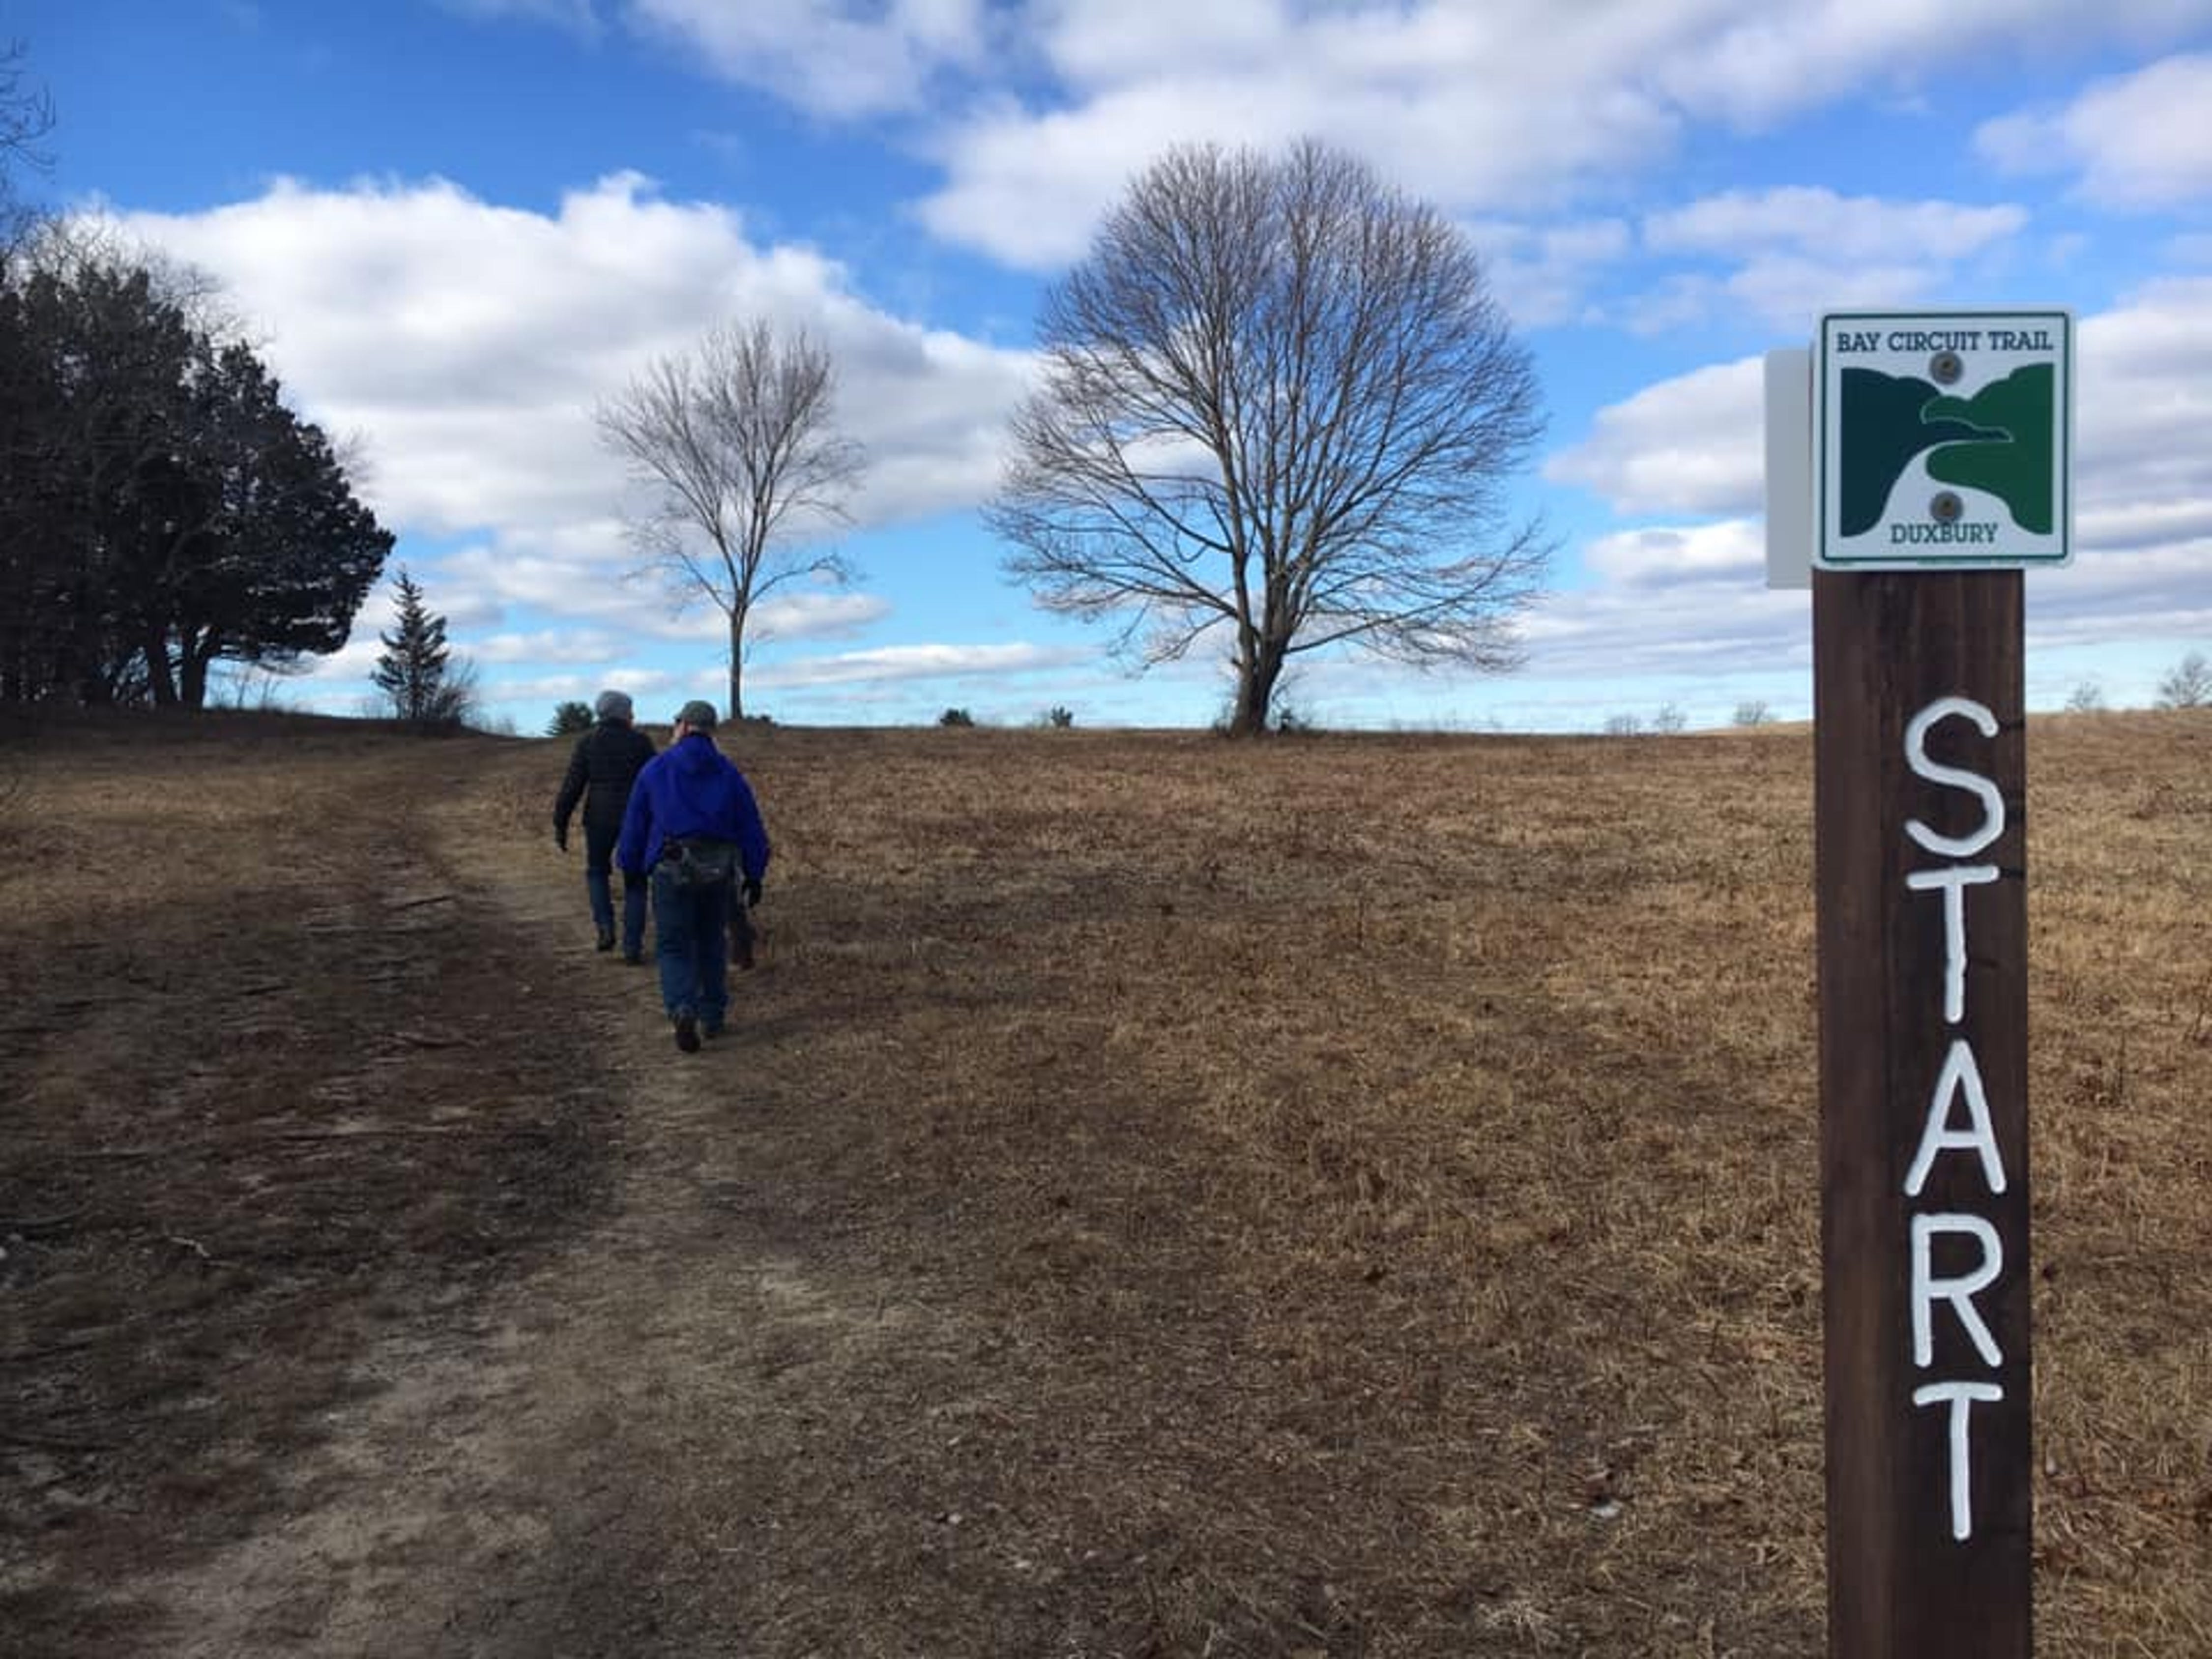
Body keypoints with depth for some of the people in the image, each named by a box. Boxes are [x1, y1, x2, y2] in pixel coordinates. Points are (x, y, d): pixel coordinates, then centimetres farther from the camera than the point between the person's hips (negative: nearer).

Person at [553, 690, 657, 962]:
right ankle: (632, 948, 5)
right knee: (635, 883, 10)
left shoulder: (587, 742, -1)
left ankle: (606, 928, 7)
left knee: (597, 871, 25)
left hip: (600, 818, 1)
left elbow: (572, 786, -3)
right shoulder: (641, 741, -3)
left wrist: (560, 825, 3)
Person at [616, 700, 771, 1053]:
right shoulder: (728, 772, 5)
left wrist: (630, 866, 16)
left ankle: (683, 1010, -20)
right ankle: (712, 1017, 22)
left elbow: (635, 822, 5)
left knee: (674, 948, 3)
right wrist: (754, 875, 9)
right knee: (710, 944, 18)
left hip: (673, 869, -2)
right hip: (718, 870, 2)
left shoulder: (656, 768, 0)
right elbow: (751, 826, 4)